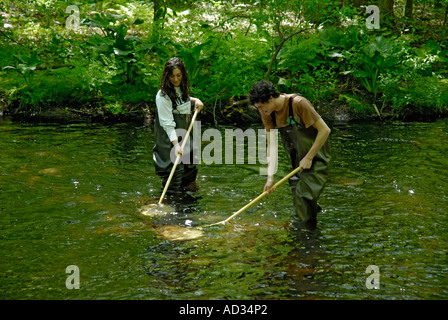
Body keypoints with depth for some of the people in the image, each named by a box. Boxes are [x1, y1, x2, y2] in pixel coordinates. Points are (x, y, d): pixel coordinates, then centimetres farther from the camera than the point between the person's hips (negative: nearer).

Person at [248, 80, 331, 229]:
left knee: (304, 196, -11)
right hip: (297, 160, 7)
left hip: (316, 157, -7)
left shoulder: (298, 103, -26)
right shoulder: (267, 112, -7)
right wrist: (270, 176, -17)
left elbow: (324, 130, -22)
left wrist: (309, 158, -19)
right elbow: (272, 143, -8)